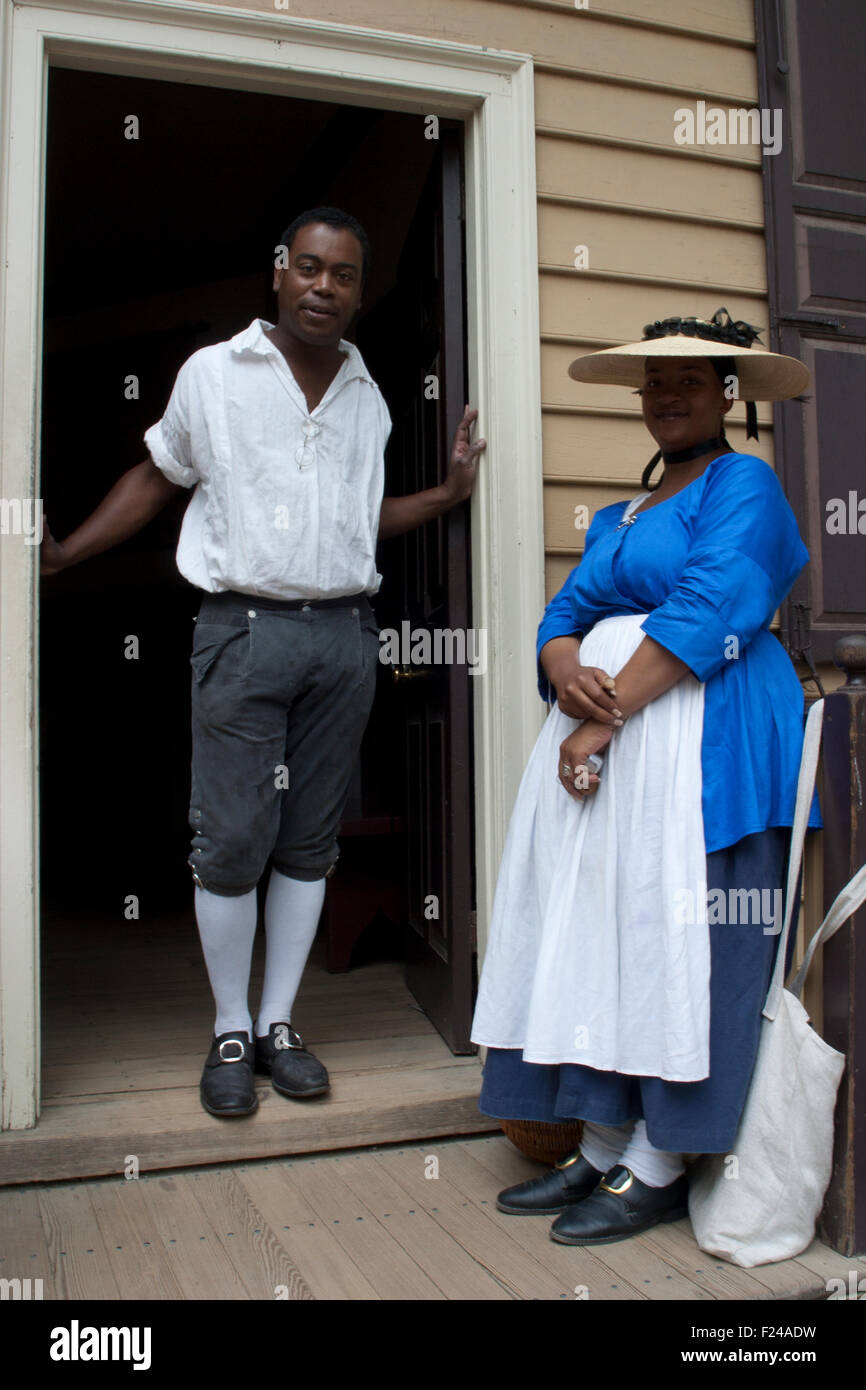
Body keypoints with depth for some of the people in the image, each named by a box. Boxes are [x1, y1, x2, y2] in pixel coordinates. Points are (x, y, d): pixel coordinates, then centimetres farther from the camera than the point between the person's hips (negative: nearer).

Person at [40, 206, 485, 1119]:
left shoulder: (367, 398, 15)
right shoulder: (212, 374, 5)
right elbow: (157, 477, 12)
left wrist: (447, 494, 10)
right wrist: (63, 553, 5)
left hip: (344, 634, 4)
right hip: (244, 628, -3)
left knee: (309, 841, 7)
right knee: (231, 840, -4)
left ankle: (278, 1023, 19)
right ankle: (229, 1033, 13)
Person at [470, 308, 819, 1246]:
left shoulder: (743, 484, 1)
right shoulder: (617, 517, 24)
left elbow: (705, 610, -13)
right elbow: (564, 615, 15)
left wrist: (606, 719, -17)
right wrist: (568, 673, -10)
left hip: (699, 732, -7)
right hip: (597, 722, 8)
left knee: (674, 938, -6)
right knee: (597, 932, 5)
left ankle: (657, 1173, 3)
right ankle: (600, 1150, 14)